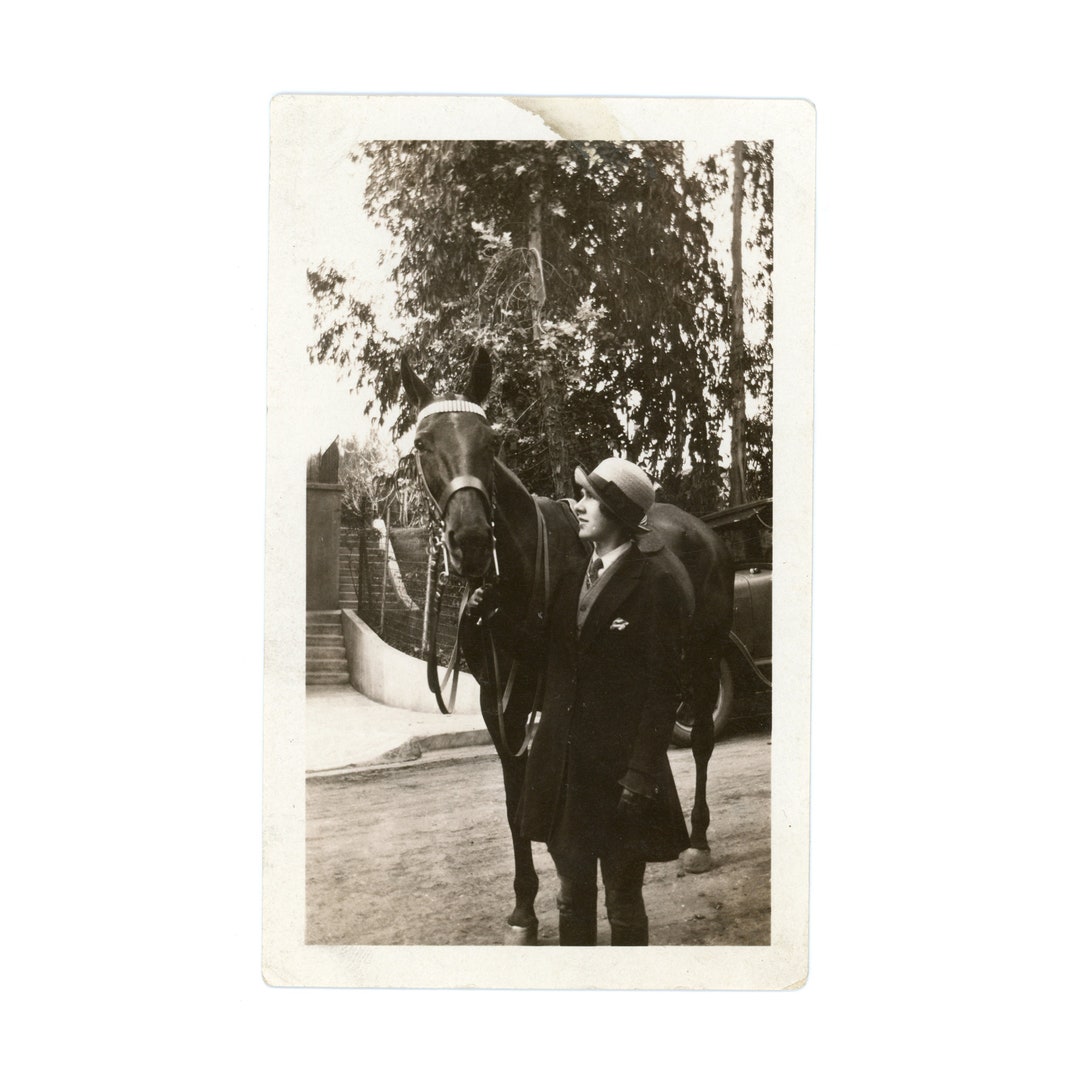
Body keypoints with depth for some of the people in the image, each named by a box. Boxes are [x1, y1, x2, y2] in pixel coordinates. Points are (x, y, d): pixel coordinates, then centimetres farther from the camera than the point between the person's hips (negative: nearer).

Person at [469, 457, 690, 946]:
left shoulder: (655, 583, -12)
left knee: (622, 902, 9)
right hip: (564, 763, 6)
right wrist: (491, 613, -3)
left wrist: (642, 773, -18)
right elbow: (546, 655, 11)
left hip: (619, 769, -6)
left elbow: (662, 687, -13)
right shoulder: (572, 577, 8)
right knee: (572, 896, 19)